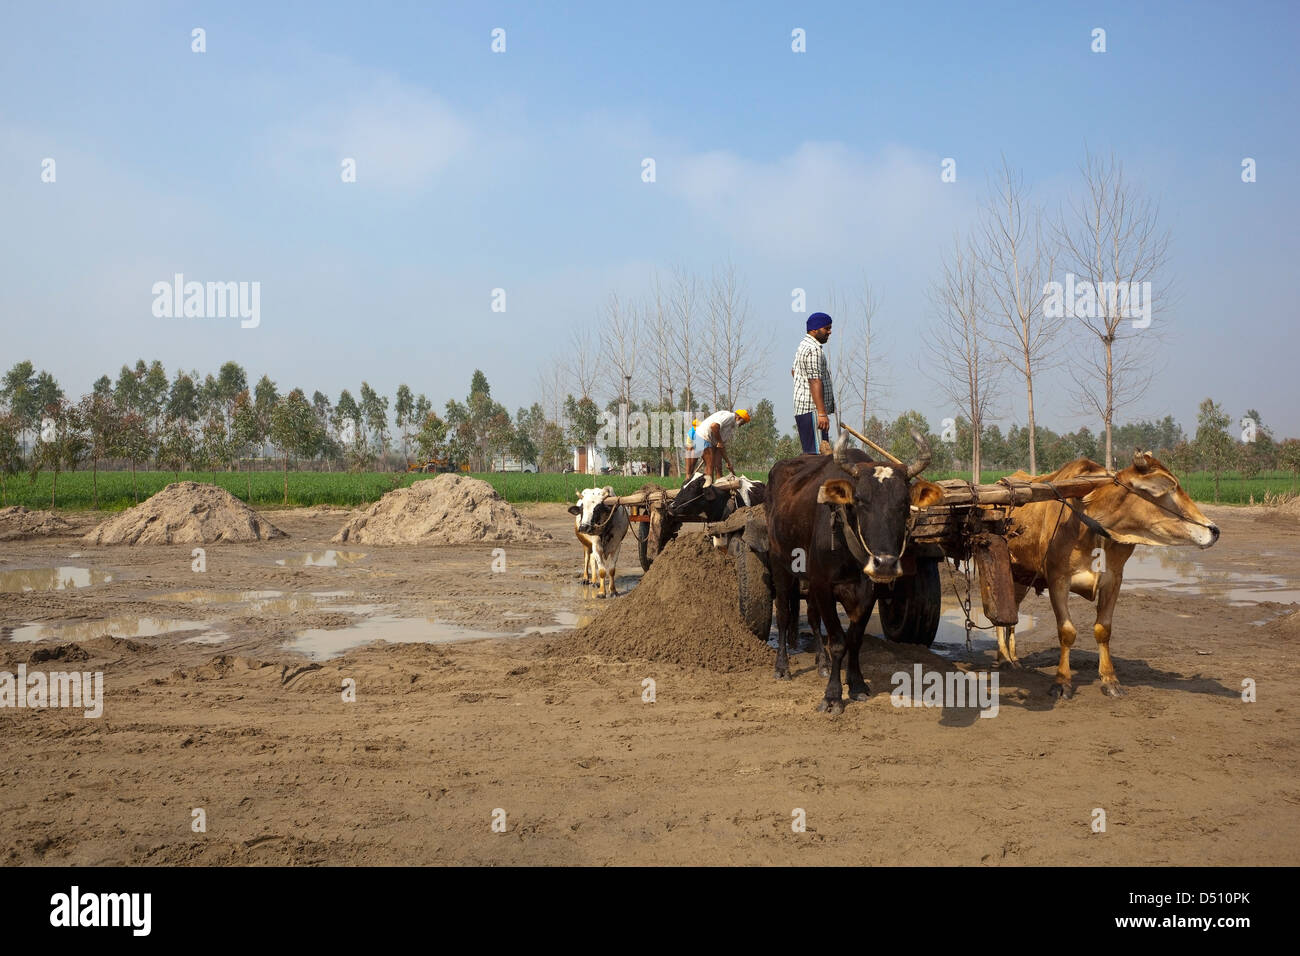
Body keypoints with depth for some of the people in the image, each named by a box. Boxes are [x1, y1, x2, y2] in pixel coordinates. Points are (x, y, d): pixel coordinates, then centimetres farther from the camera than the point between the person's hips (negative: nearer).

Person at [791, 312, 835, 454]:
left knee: (809, 452, 9)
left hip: (801, 408, 11)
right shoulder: (814, 350, -14)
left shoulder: (803, 345, 19)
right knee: (815, 453, -15)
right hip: (812, 409, -11)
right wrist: (822, 413, -25)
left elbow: (794, 370, 33)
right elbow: (815, 382, -22)